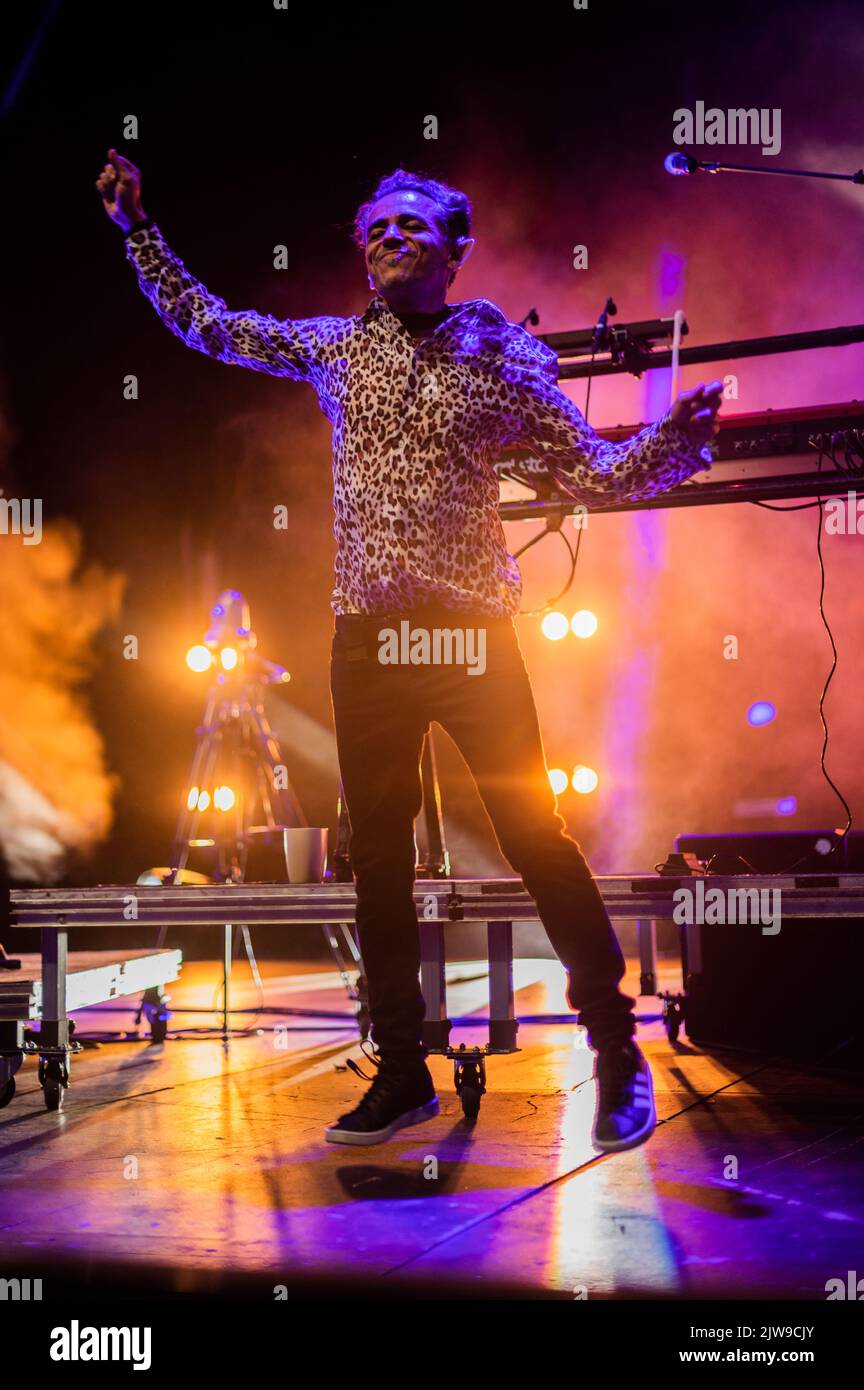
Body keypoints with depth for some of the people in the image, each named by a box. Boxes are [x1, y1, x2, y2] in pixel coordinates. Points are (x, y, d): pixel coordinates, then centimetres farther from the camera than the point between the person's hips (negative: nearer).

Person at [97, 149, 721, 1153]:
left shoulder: (499, 352, 2)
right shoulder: (332, 347, 11)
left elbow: (595, 472, 1)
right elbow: (207, 325, 21)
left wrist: (677, 433, -16)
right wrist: (138, 228, 17)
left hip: (471, 632, -3)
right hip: (366, 636, 4)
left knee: (536, 840, -7)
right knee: (377, 860, 7)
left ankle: (619, 1059, 5)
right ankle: (402, 1071, 19)